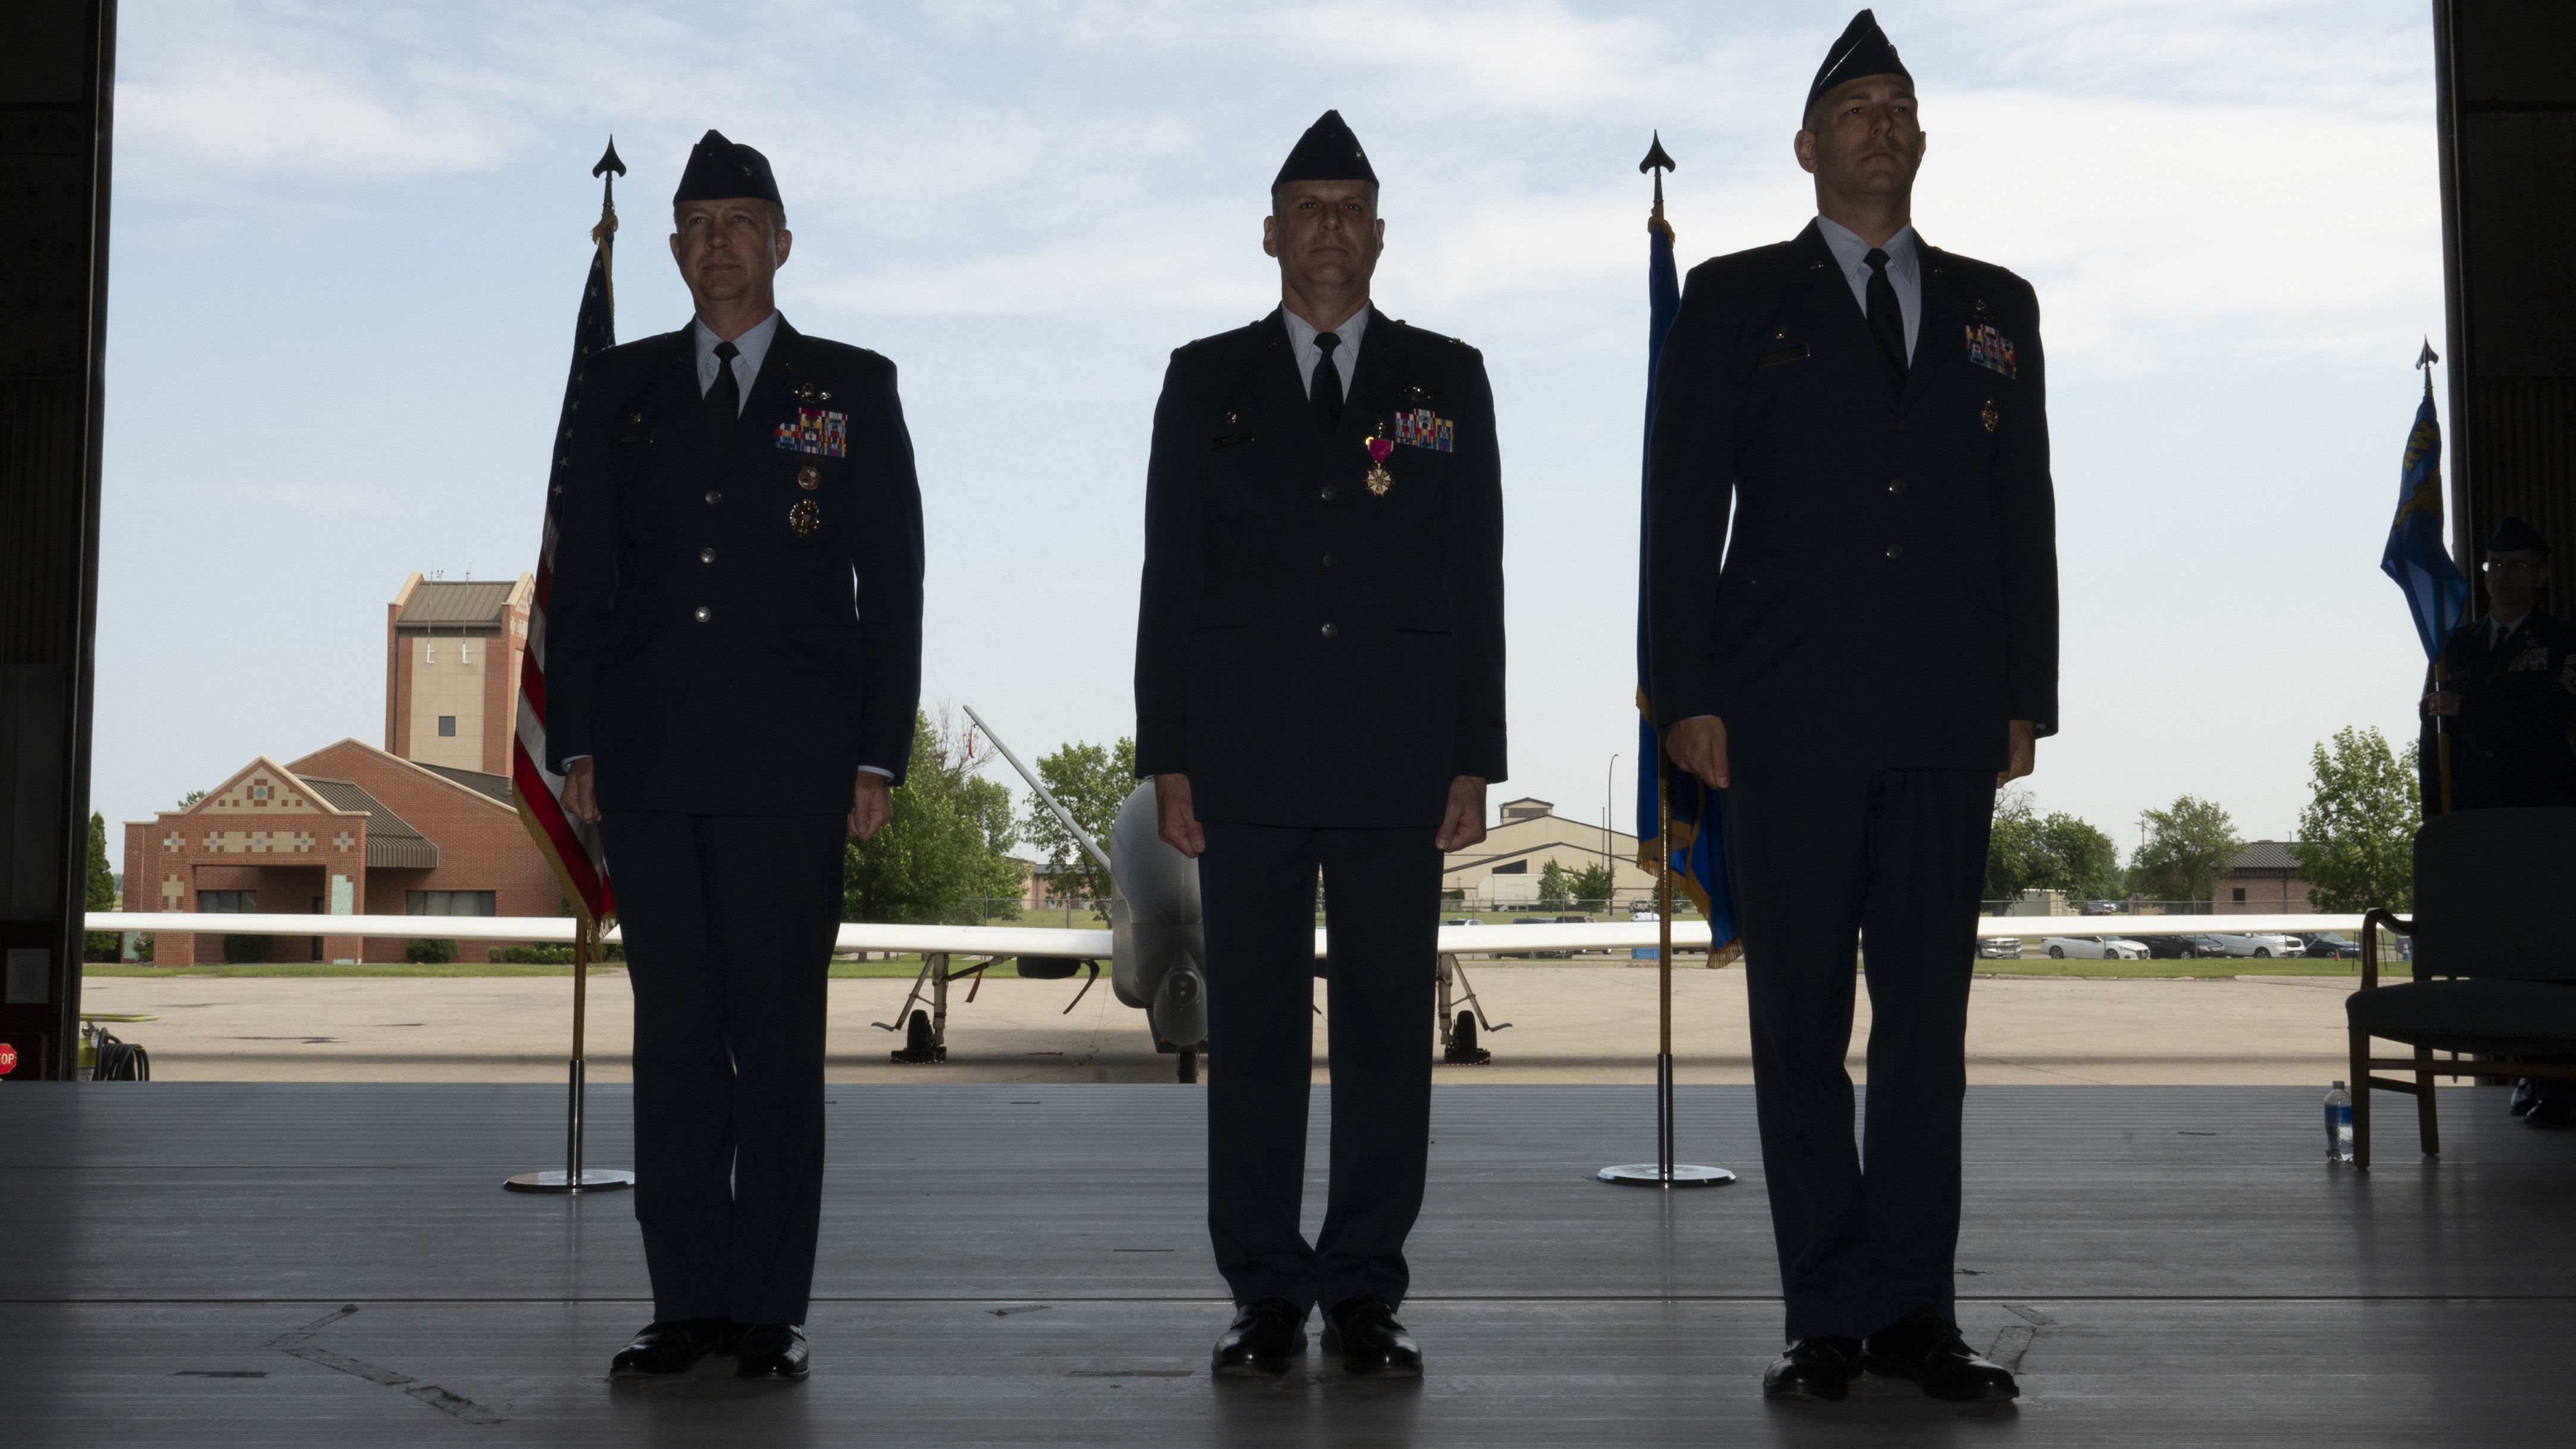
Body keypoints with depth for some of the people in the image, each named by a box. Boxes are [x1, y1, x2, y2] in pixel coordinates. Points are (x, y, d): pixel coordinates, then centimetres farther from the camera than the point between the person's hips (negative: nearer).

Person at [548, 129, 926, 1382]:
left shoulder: (851, 389, 8)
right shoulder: (620, 388, 15)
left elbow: (892, 583, 4)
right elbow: (581, 576, 12)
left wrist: (879, 754, -4)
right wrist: (576, 744, 4)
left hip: (789, 762, -2)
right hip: (650, 761, 3)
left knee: (779, 1034, -2)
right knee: (672, 1036, 4)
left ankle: (771, 1308, 6)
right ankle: (688, 1301, 11)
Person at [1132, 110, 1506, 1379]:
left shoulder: (1446, 377, 10)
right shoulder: (1207, 379, 10)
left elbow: (1477, 578, 7)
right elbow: (1170, 576, 7)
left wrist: (1474, 758, 0)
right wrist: (1167, 758, 0)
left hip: (1396, 758, 0)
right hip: (1247, 757, 0)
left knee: (1388, 1027, 2)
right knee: (1253, 1029, 2)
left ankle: (1365, 1290, 12)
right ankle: (1265, 1293, 11)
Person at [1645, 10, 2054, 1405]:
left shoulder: (1993, 306, 16)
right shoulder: (1736, 300, 8)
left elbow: (2026, 509, 14)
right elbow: (1681, 508, 3)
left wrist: (2027, 694, 6)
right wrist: (1689, 694, -6)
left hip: (1948, 719, 3)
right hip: (1790, 716, -2)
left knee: (1929, 1012, 4)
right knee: (1799, 1019, 1)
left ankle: (1913, 1304, 12)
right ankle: (1829, 1313, 8)